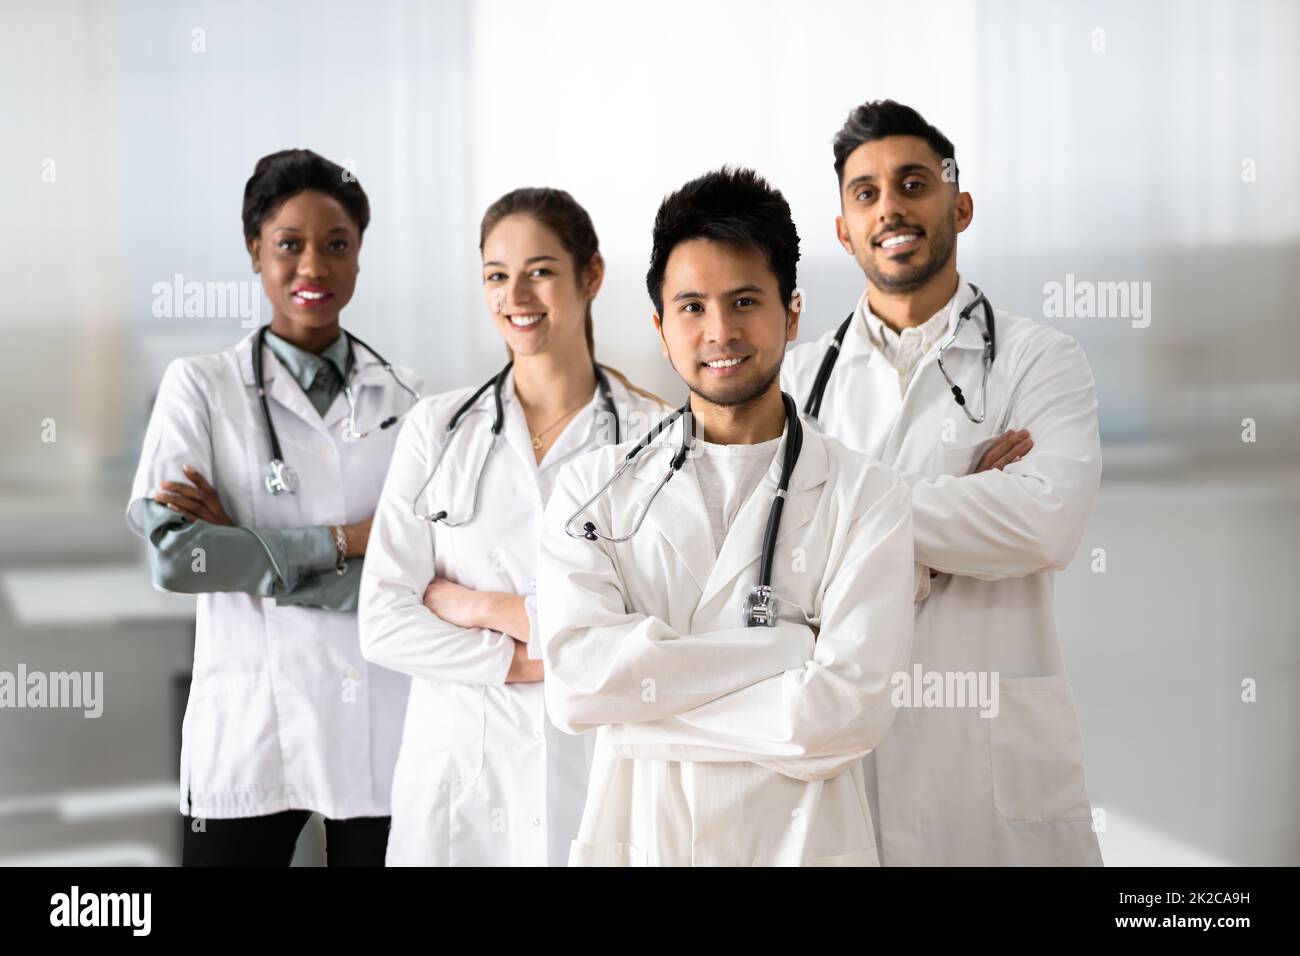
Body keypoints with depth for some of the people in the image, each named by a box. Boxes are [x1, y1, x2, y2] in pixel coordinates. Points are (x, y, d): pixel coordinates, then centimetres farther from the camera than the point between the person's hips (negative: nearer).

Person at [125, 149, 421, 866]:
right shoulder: (200, 387, 0)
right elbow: (169, 554, -12)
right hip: (249, 732, -2)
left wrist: (245, 548, -12)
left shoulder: (404, 397, 5)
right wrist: (343, 541, -10)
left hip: (382, 728, 2)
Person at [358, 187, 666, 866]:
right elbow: (383, 623, -3)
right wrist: (526, 661, -12)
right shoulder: (437, 428, 3)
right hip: (456, 776, 2)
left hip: (597, 765, -2)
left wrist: (483, 607, -9)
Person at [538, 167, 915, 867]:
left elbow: (847, 711, -17)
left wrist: (646, 693, -15)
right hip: (633, 834, 1)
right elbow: (574, 682, -15)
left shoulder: (866, 498, -5)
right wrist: (789, 646, -17)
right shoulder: (594, 488, -1)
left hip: (798, 836, -1)